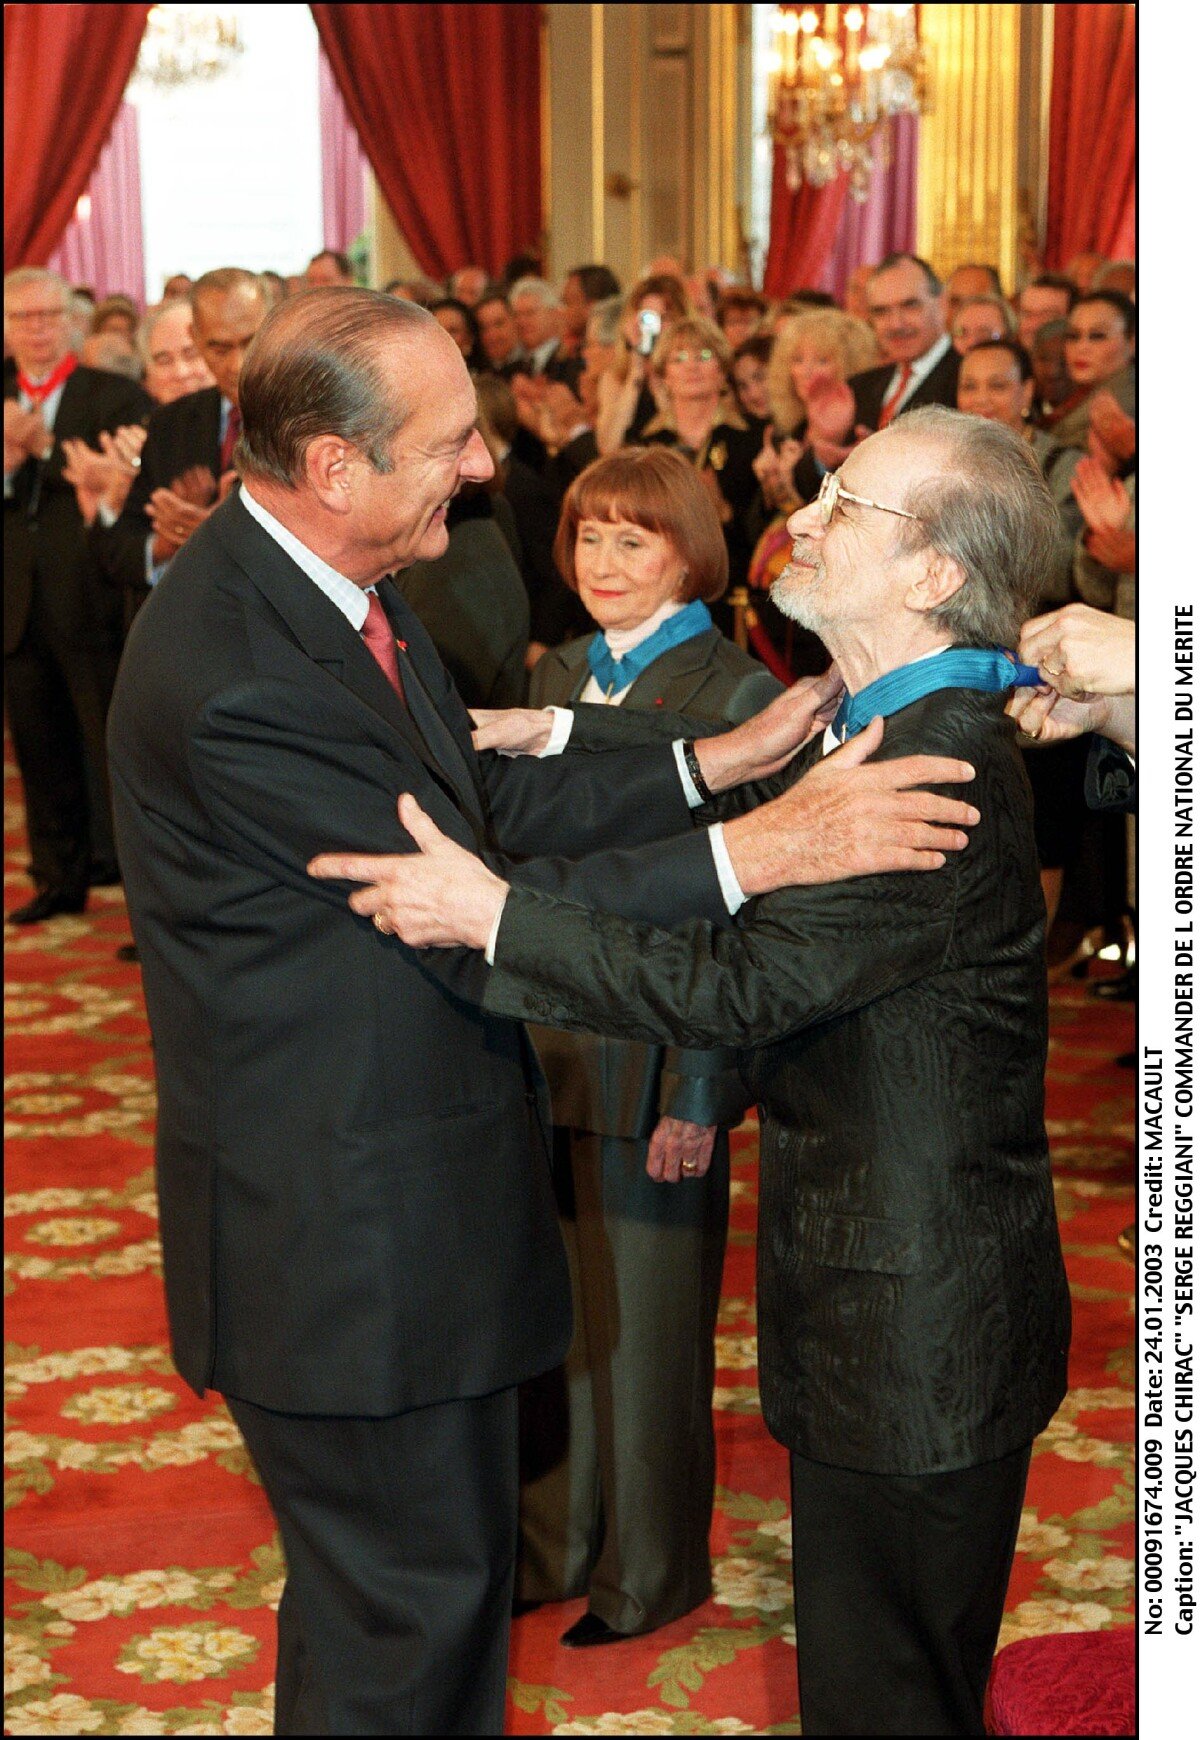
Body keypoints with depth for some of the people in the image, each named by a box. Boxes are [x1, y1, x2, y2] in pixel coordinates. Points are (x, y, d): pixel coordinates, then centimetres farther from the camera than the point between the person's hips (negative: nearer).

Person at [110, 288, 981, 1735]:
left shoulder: (334, 583, 3)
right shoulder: (229, 675, -28)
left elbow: (489, 805, 8)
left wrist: (718, 761, 1)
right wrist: (761, 848, -27)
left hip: (417, 1182, 10)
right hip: (341, 1228, -9)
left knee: (451, 1563, 23)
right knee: (407, 1602, 7)